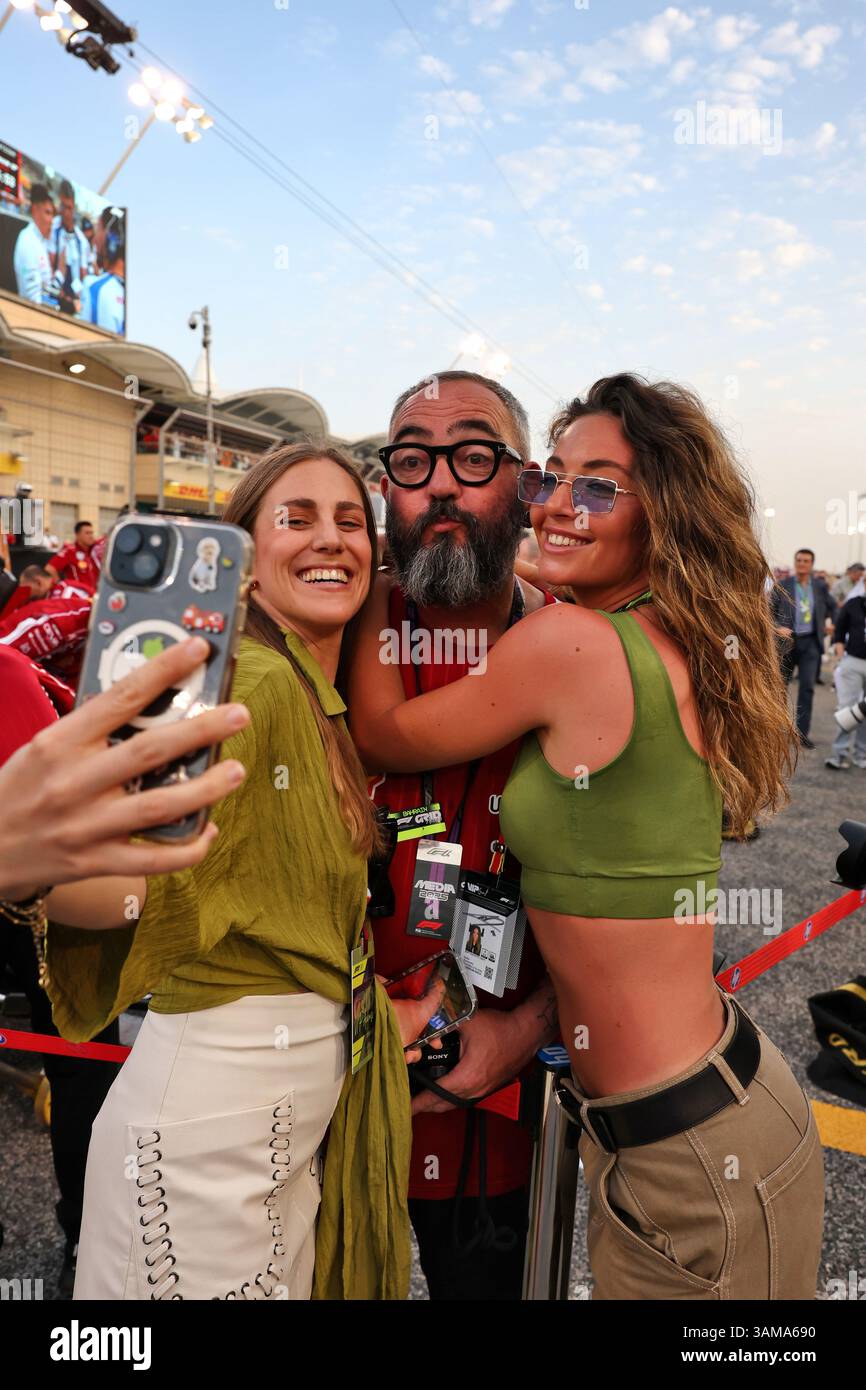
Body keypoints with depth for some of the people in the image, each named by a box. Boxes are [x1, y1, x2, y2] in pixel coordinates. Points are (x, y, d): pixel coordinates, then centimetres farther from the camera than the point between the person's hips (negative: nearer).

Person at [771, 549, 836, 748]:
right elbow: (768, 612, -2)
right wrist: (777, 628, -19)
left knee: (807, 687, -6)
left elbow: (832, 607, 20)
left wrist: (831, 623, 3)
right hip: (787, 640, -1)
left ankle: (802, 733, -2)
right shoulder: (782, 586, -3)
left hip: (810, 642, 1)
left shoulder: (820, 586, 5)